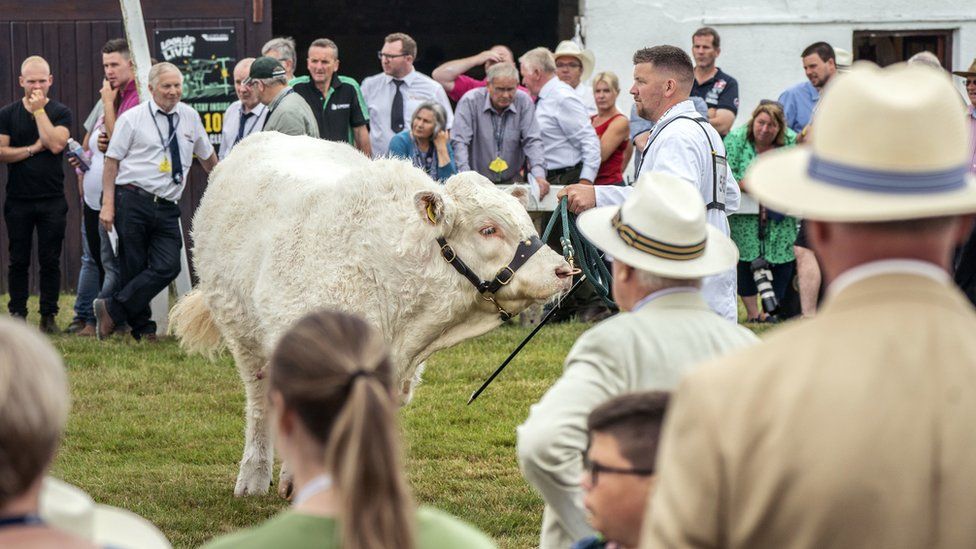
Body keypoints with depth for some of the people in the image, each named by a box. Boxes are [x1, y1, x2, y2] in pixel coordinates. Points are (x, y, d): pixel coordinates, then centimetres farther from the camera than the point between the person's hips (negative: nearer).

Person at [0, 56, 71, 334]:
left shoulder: (60, 113, 3)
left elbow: (55, 144, -15)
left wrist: (39, 110, -11)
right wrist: (33, 149, -10)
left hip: (52, 200, -1)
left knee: (50, 261, 1)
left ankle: (48, 316, 6)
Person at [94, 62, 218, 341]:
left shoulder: (189, 117, 12)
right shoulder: (133, 119, 1)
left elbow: (207, 155, 27)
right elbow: (112, 161, 0)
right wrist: (108, 204, -7)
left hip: (167, 208, 4)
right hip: (133, 202, -4)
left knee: (168, 267, -12)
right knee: (134, 267, -2)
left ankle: (112, 309, -5)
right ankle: (142, 329, 10)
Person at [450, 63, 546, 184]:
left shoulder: (524, 102, -2)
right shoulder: (470, 101, -9)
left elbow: (532, 141, -3)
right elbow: (459, 142, -13)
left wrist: (539, 176, -20)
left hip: (511, 182, 2)